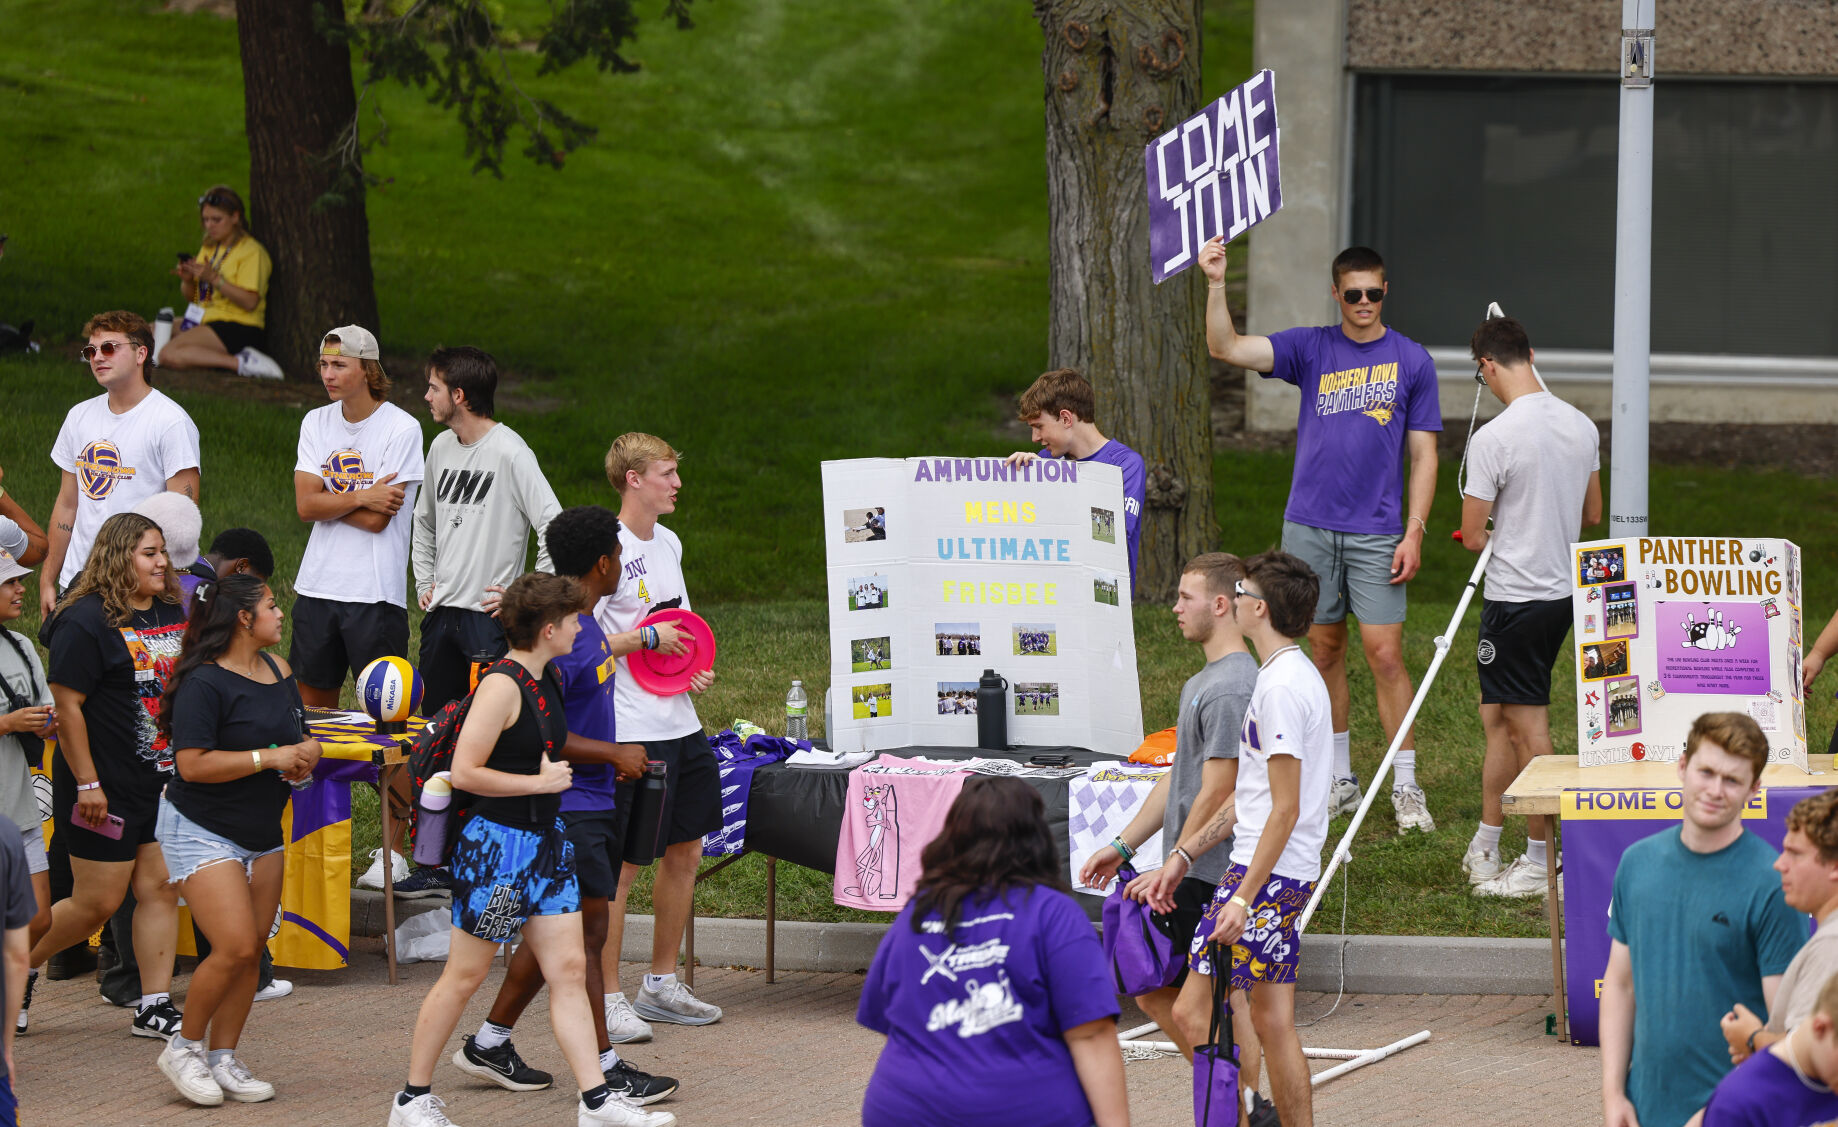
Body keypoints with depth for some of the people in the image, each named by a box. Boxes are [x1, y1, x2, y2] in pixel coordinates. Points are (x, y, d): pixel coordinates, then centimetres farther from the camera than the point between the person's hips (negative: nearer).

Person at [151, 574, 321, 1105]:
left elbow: (297, 738, 22)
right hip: (202, 832, -8)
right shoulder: (205, 682, -17)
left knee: (253, 948, 5)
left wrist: (303, 759, -2)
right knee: (235, 947, -16)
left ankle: (224, 1060, 14)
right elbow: (193, 764, -24)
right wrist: (271, 757, -25)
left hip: (262, 834, 8)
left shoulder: (278, 672, 8)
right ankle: (183, 1048, 2)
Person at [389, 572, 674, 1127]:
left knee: (569, 970, 2)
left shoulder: (545, 680, 9)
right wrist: (539, 782, -17)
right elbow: (464, 772, -22)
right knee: (465, 976, 1)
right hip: (496, 845, -8)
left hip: (545, 844, 8)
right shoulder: (501, 686, -18)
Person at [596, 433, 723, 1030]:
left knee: (685, 851, 14)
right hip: (631, 730, -9)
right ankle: (606, 996, 1)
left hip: (680, 723, 9)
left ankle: (662, 982, 25)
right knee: (620, 864, -5)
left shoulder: (668, 543, 13)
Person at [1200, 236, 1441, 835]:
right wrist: (1217, 284, -17)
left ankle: (1406, 786, -3)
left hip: (1376, 532, -2)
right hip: (1308, 526, 2)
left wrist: (1414, 533, -4)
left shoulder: (1412, 361, 4)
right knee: (1324, 650, 7)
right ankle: (1340, 780, 17)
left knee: (1384, 652, -8)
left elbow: (1423, 456, 4)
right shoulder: (1310, 348, 7)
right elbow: (1226, 348, -3)